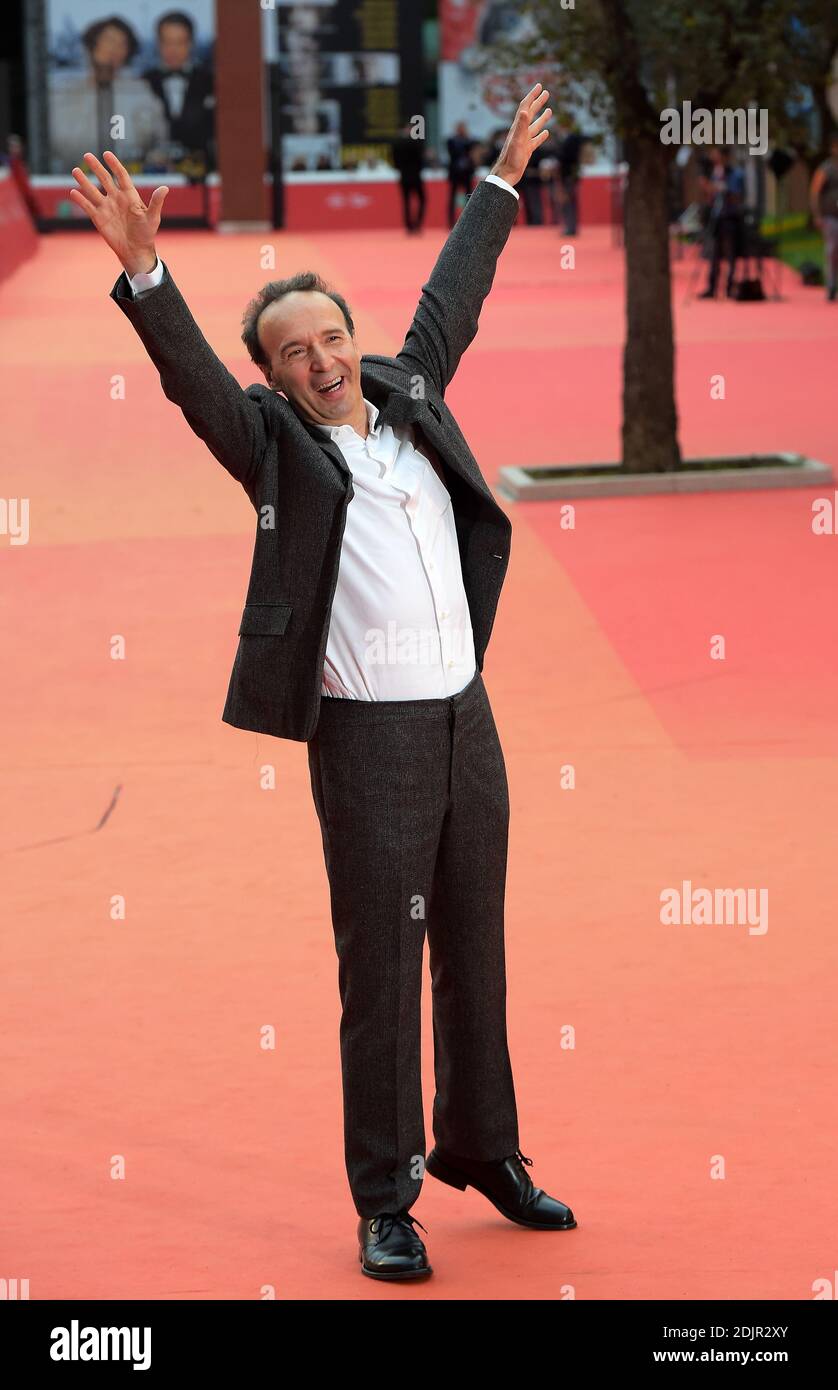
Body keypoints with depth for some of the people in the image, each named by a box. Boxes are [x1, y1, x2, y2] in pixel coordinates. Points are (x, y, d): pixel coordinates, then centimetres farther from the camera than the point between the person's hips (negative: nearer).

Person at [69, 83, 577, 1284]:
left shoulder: (409, 396, 12)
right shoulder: (274, 441, -3)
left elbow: (452, 297, 25)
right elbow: (191, 375, -18)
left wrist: (502, 183, 34)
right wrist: (143, 268, -34)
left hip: (465, 719, 6)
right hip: (367, 736, -6)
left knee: (475, 953, 14)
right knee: (380, 972, -3)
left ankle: (482, 1152, 29)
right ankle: (385, 1205, 3)